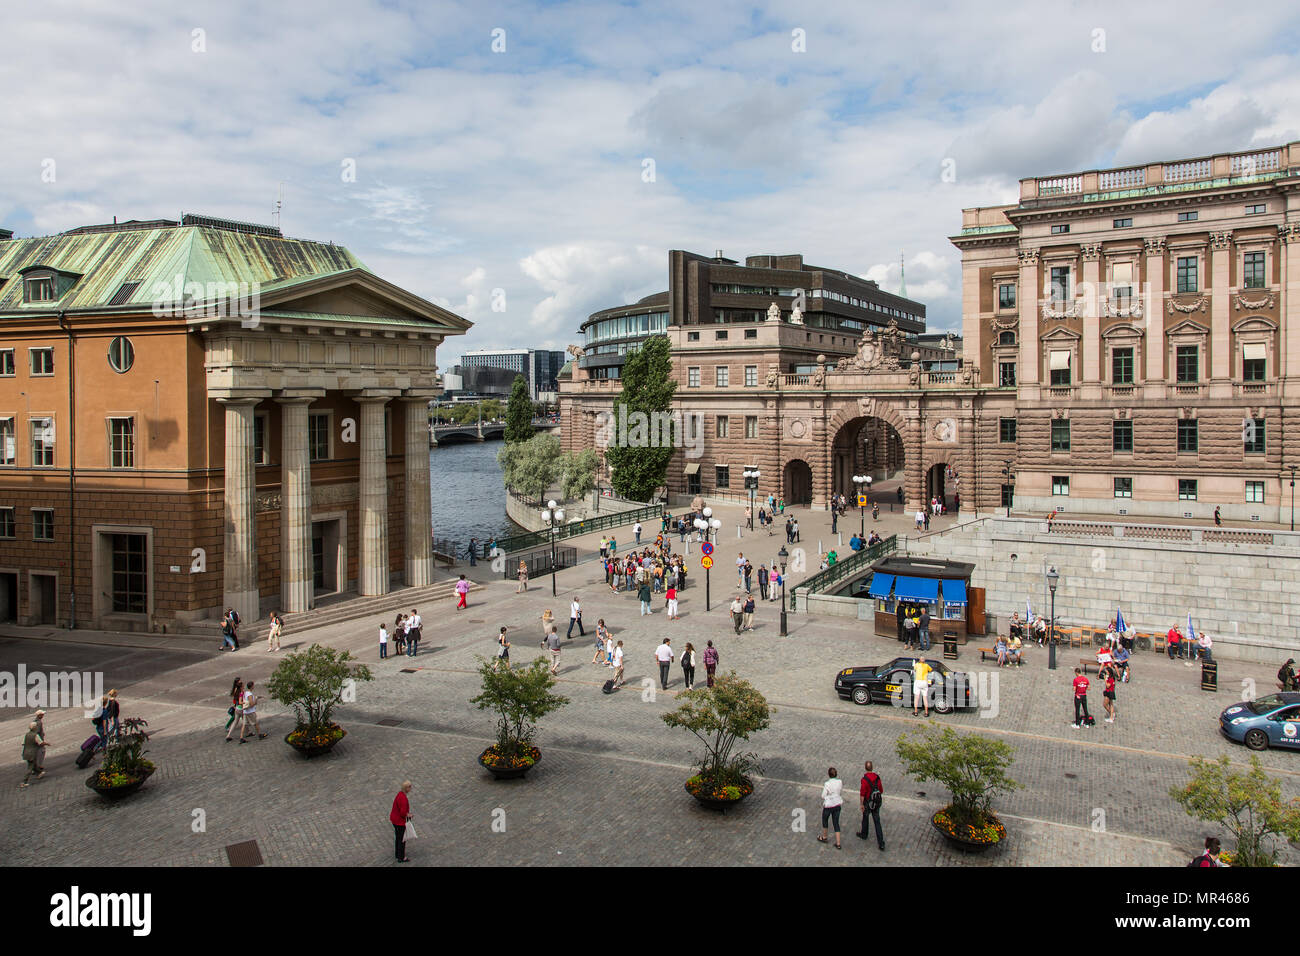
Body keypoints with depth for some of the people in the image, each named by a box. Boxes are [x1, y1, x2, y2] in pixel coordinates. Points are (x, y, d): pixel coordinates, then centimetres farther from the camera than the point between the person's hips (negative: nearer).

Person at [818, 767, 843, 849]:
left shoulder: (827, 784, -23)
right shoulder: (840, 782, -7)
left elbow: (823, 796, -17)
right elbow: (841, 793, 6)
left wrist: (823, 788, -1)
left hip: (828, 805, -5)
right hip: (837, 804, 5)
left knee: (824, 820, 22)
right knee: (836, 823, 13)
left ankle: (824, 837, 40)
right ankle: (838, 844, 12)